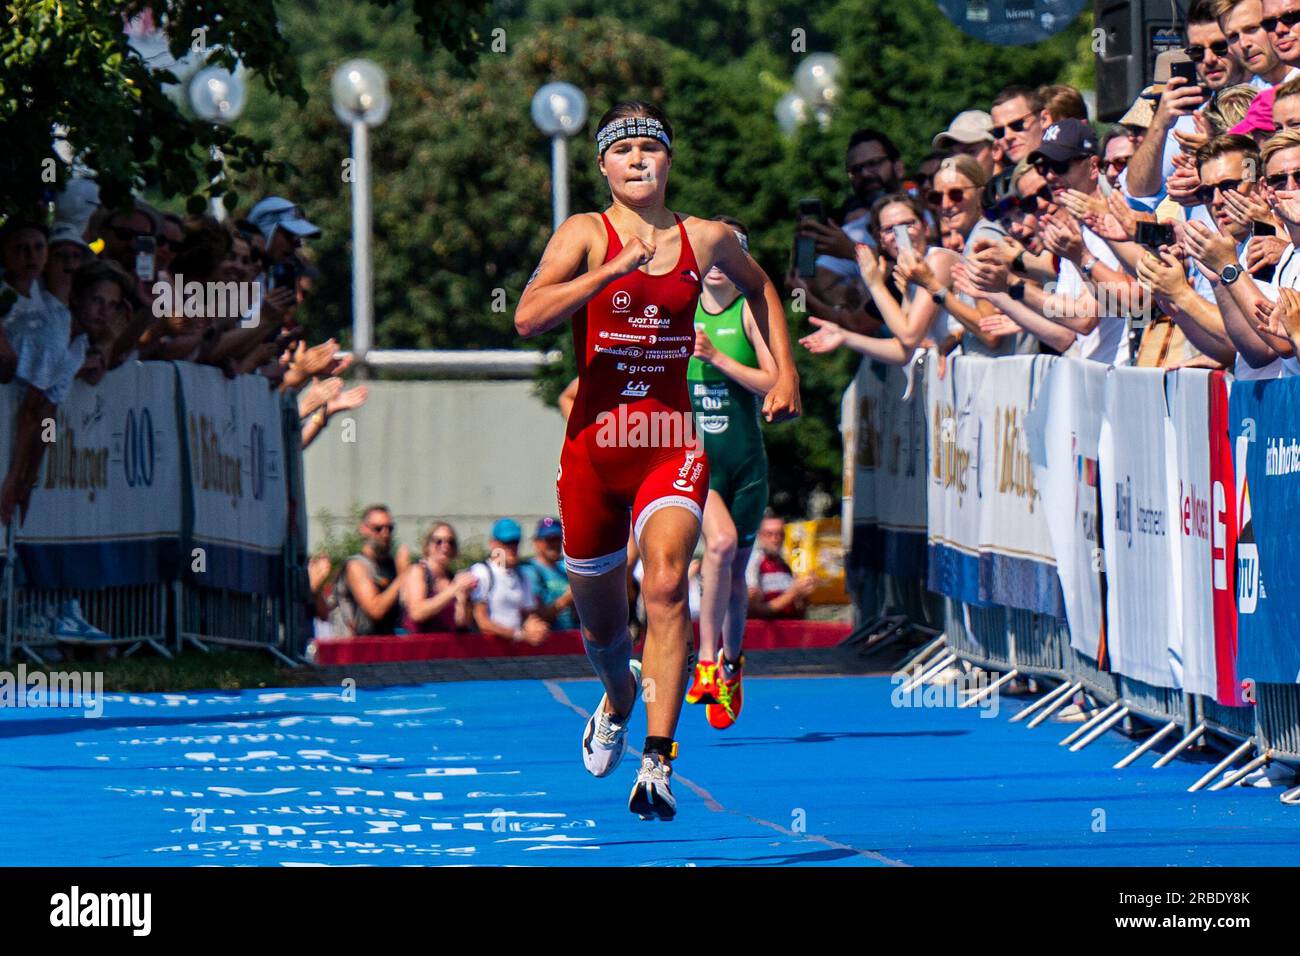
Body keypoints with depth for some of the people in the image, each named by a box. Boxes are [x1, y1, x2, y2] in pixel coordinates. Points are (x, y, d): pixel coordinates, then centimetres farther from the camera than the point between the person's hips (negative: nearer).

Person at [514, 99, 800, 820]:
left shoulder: (707, 240, 5)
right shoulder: (586, 234, -3)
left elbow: (760, 288, 28)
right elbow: (527, 318, -19)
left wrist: (786, 374, 19)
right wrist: (617, 268, -25)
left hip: (672, 445, 0)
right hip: (594, 443, 0)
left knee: (665, 583, -26)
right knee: (601, 627, 13)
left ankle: (658, 759, -29)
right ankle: (618, 702, 49)